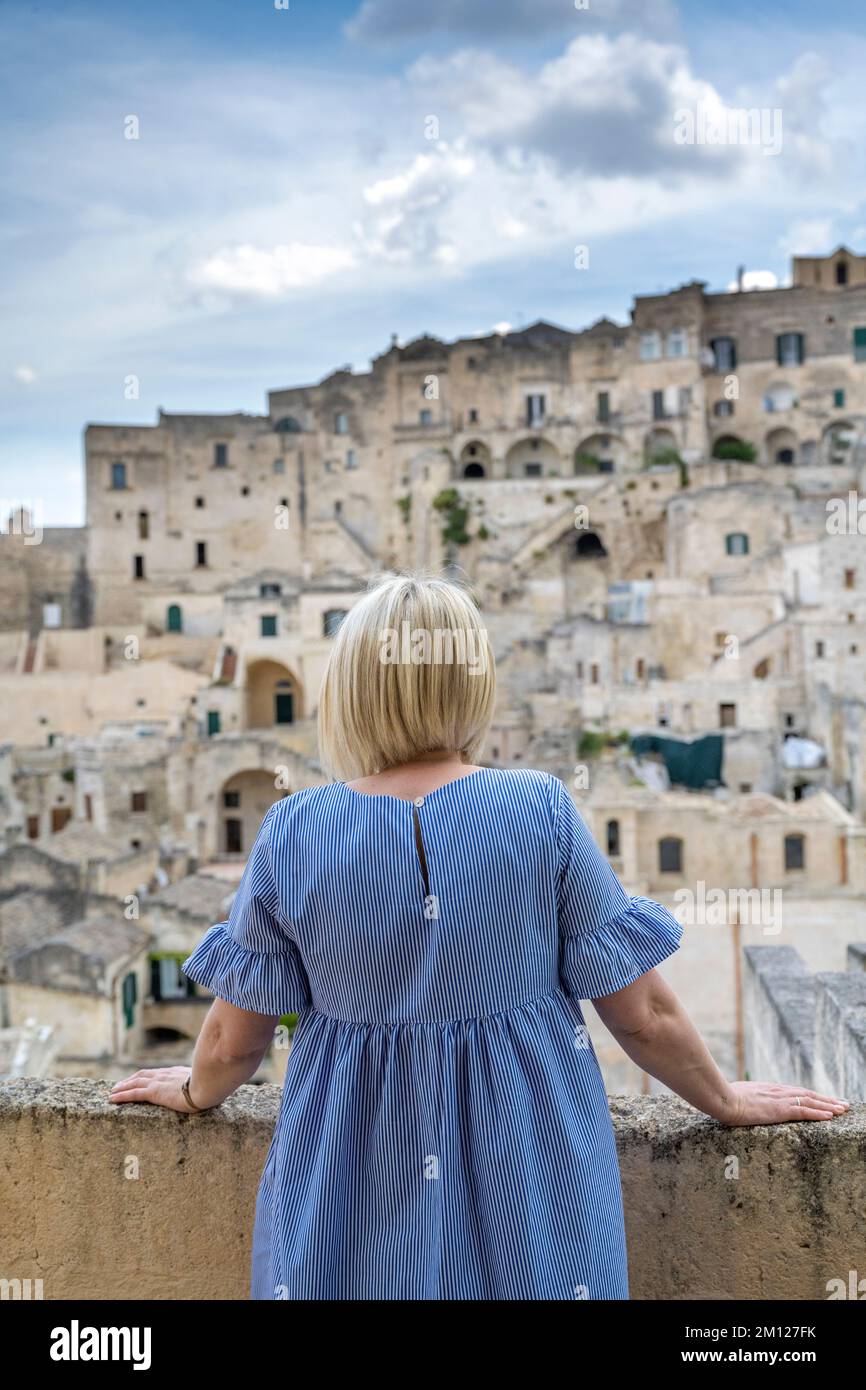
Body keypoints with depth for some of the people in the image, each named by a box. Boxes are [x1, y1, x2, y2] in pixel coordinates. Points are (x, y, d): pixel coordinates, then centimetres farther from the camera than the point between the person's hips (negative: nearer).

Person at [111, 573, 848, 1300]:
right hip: (529, 1183, 0)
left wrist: (196, 1091, 21)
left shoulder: (291, 832, -12)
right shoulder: (543, 811, -15)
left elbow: (233, 1040, -1)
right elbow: (644, 1015, -7)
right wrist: (728, 1100, 12)